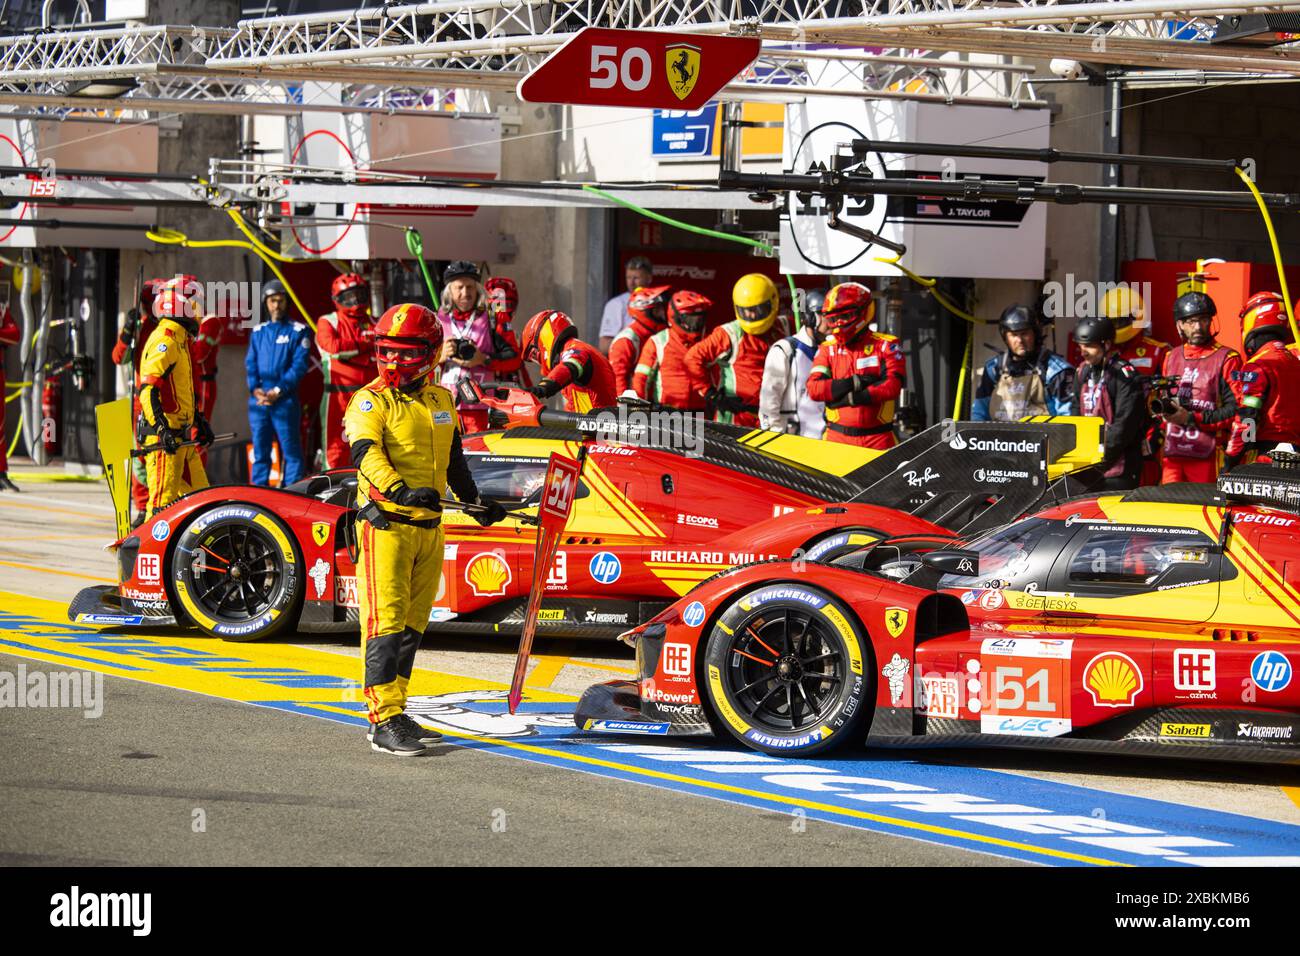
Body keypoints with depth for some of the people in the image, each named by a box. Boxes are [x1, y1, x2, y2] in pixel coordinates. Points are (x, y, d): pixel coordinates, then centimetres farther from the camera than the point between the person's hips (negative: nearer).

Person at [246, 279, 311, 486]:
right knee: (260, 452, 7)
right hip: (258, 400, 4)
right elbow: (250, 364, 13)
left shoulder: (298, 331, 3)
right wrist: (255, 389, -5)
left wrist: (279, 391, -13)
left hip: (285, 399, -4)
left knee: (291, 452, -4)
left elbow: (299, 365, -5)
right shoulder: (258, 332, 17)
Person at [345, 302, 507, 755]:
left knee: (412, 624, 11)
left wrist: (475, 502, 32)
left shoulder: (442, 401, 13)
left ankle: (395, 712, 18)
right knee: (386, 620, -10)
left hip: (429, 526, 7)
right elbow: (366, 453, -24)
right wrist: (399, 489, -40)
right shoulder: (371, 401, -7)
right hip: (385, 524, -7)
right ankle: (384, 720, -12)